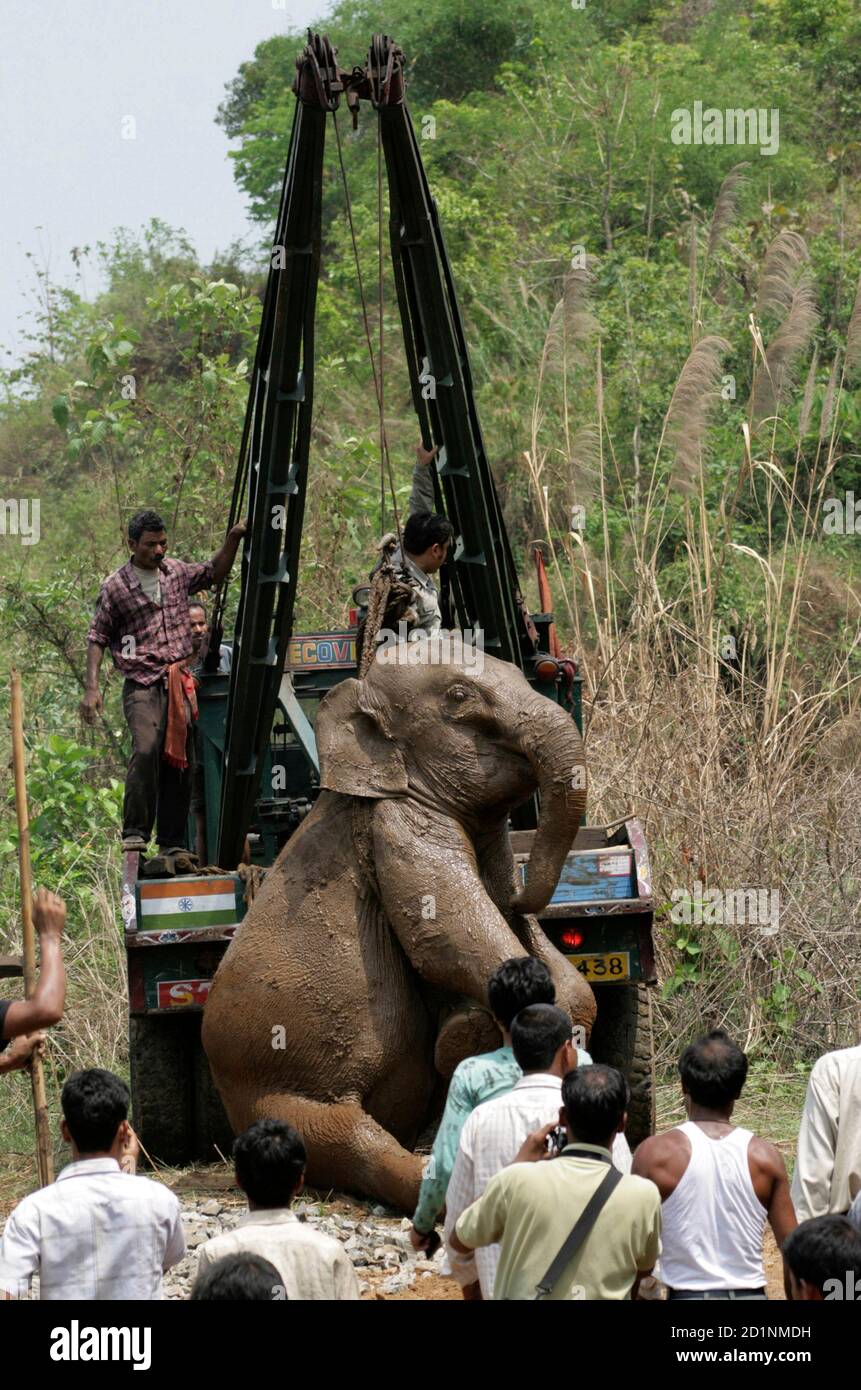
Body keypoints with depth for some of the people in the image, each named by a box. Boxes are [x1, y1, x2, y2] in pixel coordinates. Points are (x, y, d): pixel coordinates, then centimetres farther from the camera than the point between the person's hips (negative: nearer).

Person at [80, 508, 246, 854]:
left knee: (179, 760, 2)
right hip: (142, 684, -5)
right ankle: (135, 832, -21)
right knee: (146, 749, -26)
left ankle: (172, 842, 8)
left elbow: (214, 572, 28)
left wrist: (233, 540, 11)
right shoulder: (115, 587, -1)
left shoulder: (177, 572, 12)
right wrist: (91, 688, -6)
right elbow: (97, 638, 2)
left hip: (179, 682, 5)